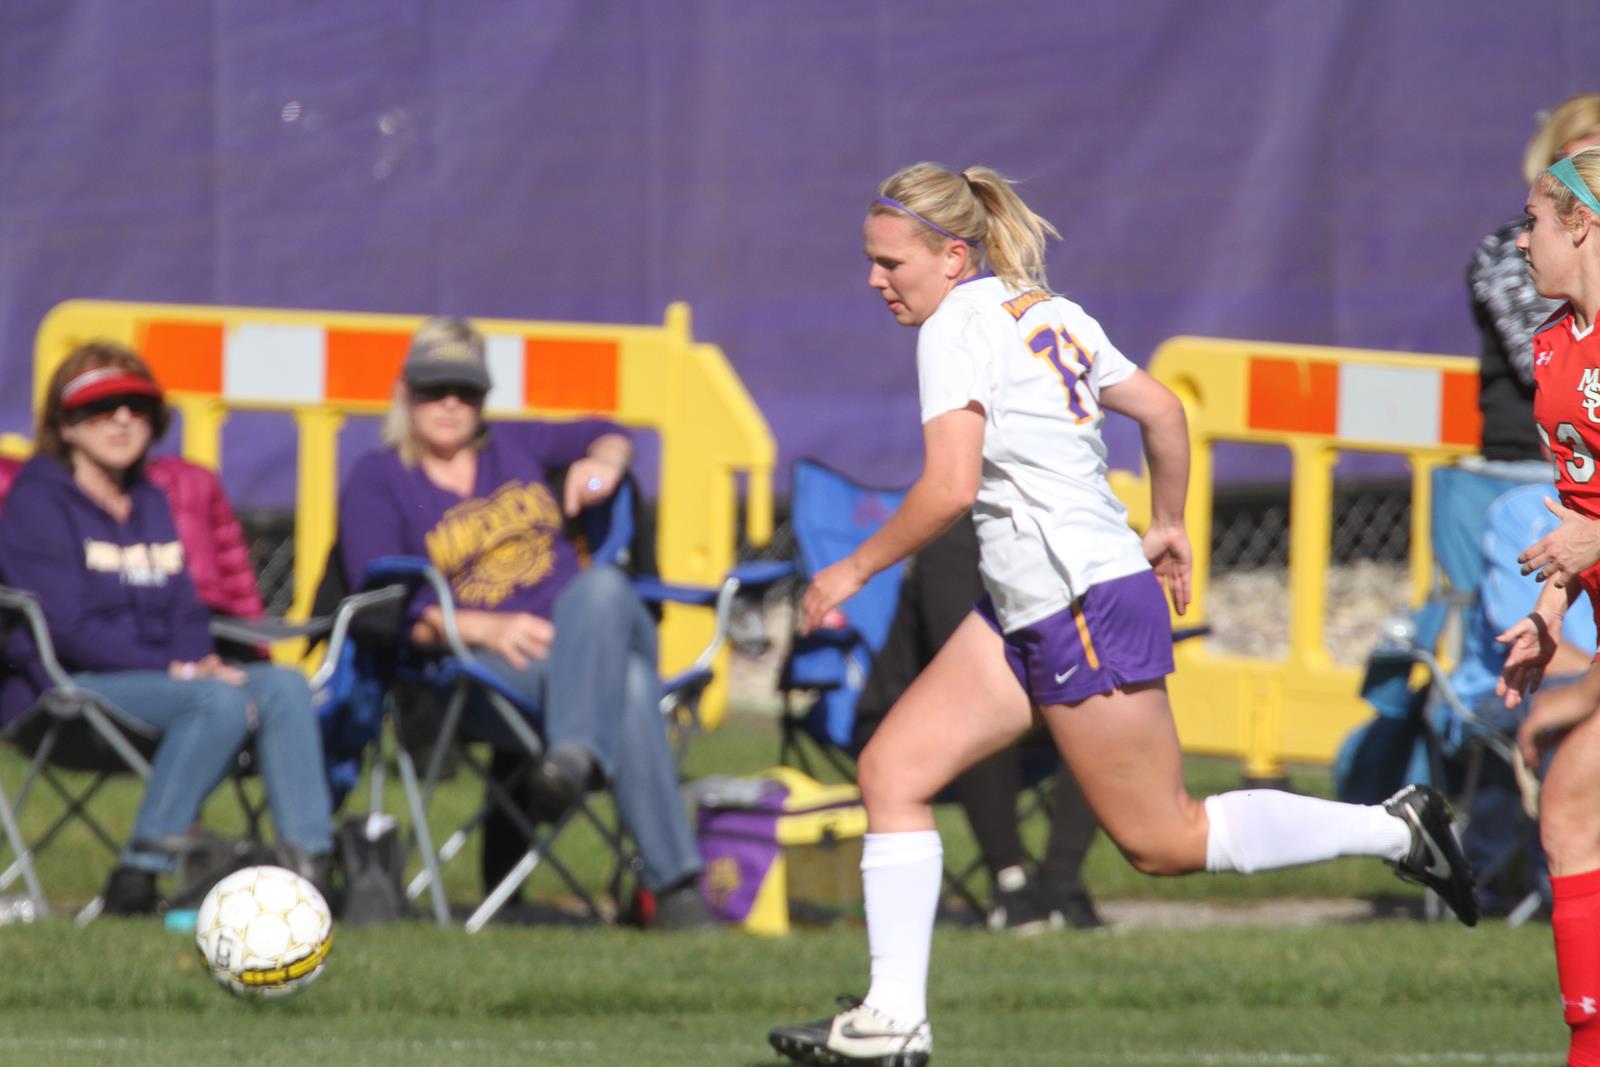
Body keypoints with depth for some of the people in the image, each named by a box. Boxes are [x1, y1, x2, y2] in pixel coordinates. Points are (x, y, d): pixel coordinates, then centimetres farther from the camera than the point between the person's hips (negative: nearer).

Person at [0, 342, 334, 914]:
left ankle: (313, 862, -31)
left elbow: (186, 615, 18)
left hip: (153, 676, 7)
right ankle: (139, 874, -32)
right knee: (220, 701, -32)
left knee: (283, 685, -18)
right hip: (61, 690, -7)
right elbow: (67, 628, -13)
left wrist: (200, 663, -6)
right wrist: (171, 669, -18)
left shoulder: (149, 503, 21)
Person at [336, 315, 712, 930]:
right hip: (489, 669, -4)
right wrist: (487, 629, -20)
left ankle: (576, 755, -54)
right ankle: (674, 882, -46)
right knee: (628, 691, -38)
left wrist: (601, 464, 13)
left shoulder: (513, 448, 23)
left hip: (591, 628, 4)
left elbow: (605, 437, 40)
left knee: (601, 585, -38)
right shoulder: (377, 482, 9)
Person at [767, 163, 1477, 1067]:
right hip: (1027, 610, 10)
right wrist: (1168, 528, 34)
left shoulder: (957, 325, -13)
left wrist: (855, 570, -10)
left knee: (1161, 840, -2)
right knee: (892, 769, 4)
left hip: (1085, 602, -10)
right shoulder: (1049, 314, 13)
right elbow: (1164, 410, 20)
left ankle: (1391, 829, 8)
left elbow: (951, 487, -21)